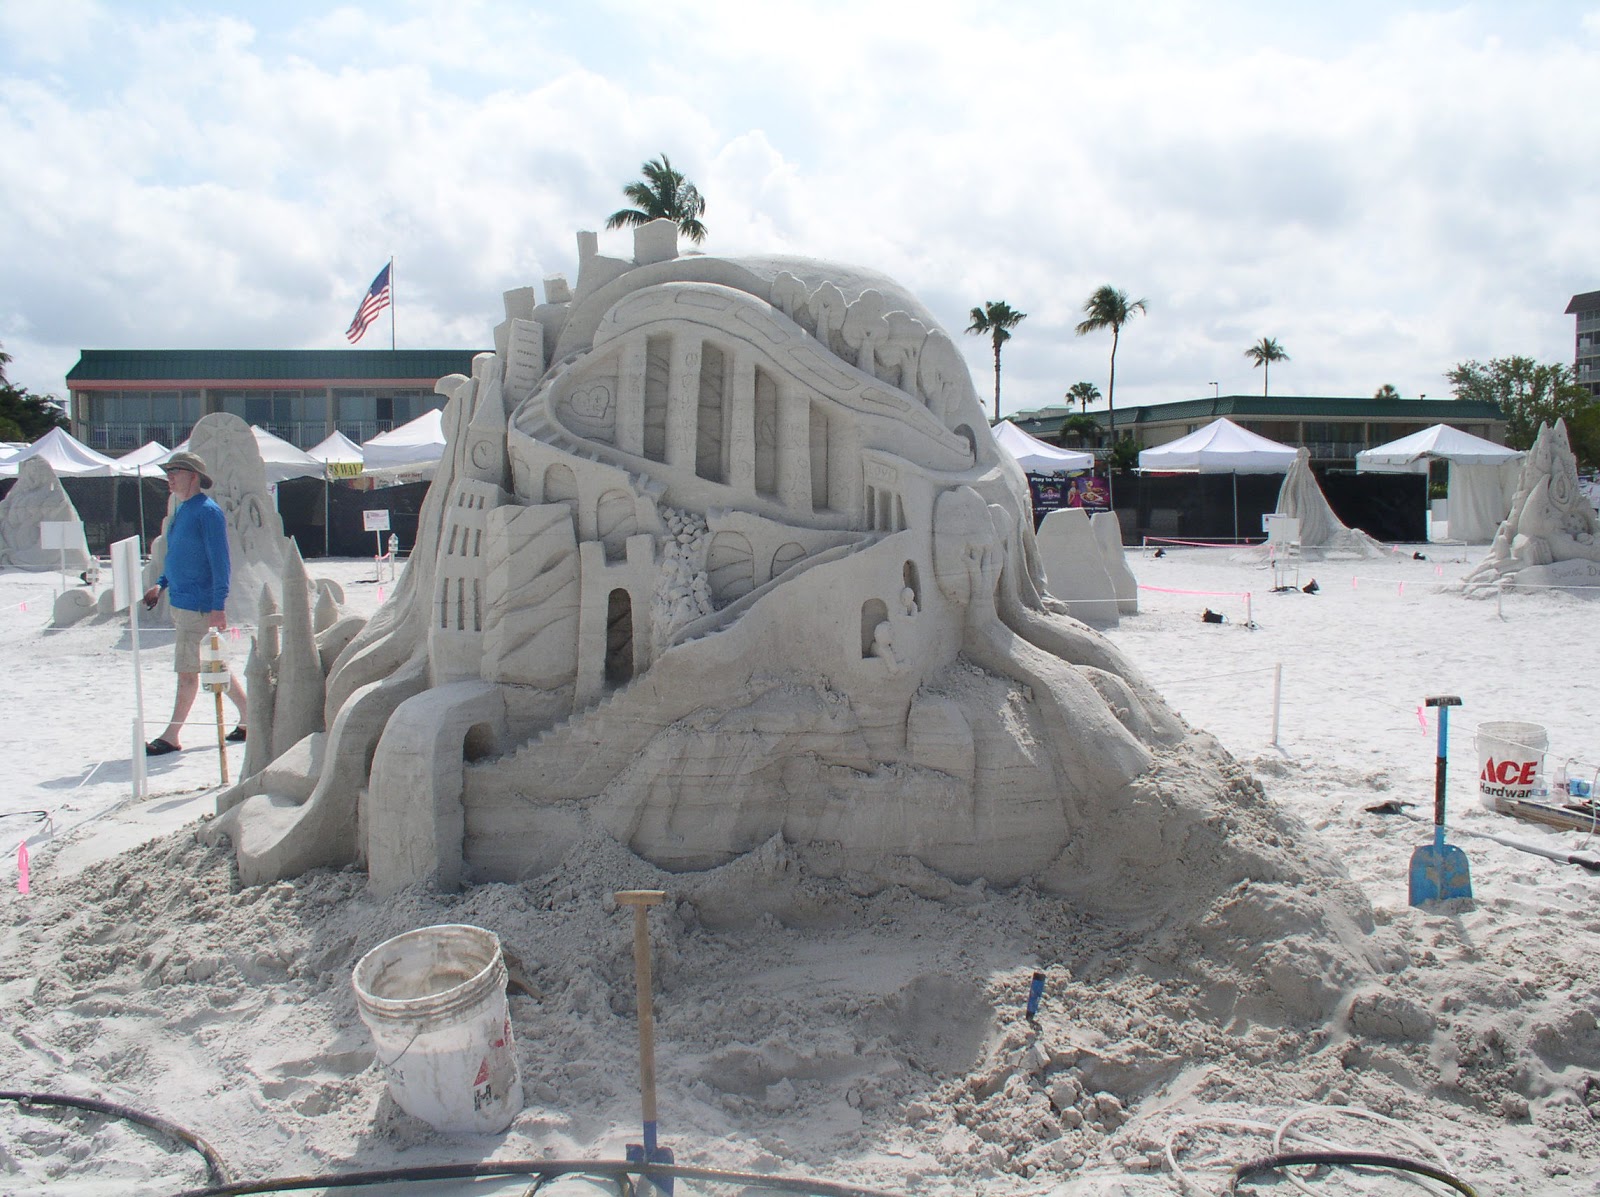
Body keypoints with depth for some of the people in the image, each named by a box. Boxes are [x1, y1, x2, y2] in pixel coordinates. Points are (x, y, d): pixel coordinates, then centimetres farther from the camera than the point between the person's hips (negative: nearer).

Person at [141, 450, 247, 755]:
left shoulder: (208, 511, -14)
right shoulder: (181, 511, 14)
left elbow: (220, 562, -18)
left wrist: (218, 606, -22)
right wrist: (161, 584, 13)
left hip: (198, 604, -10)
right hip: (180, 602, 10)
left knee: (187, 669, -3)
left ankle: (172, 736, 5)